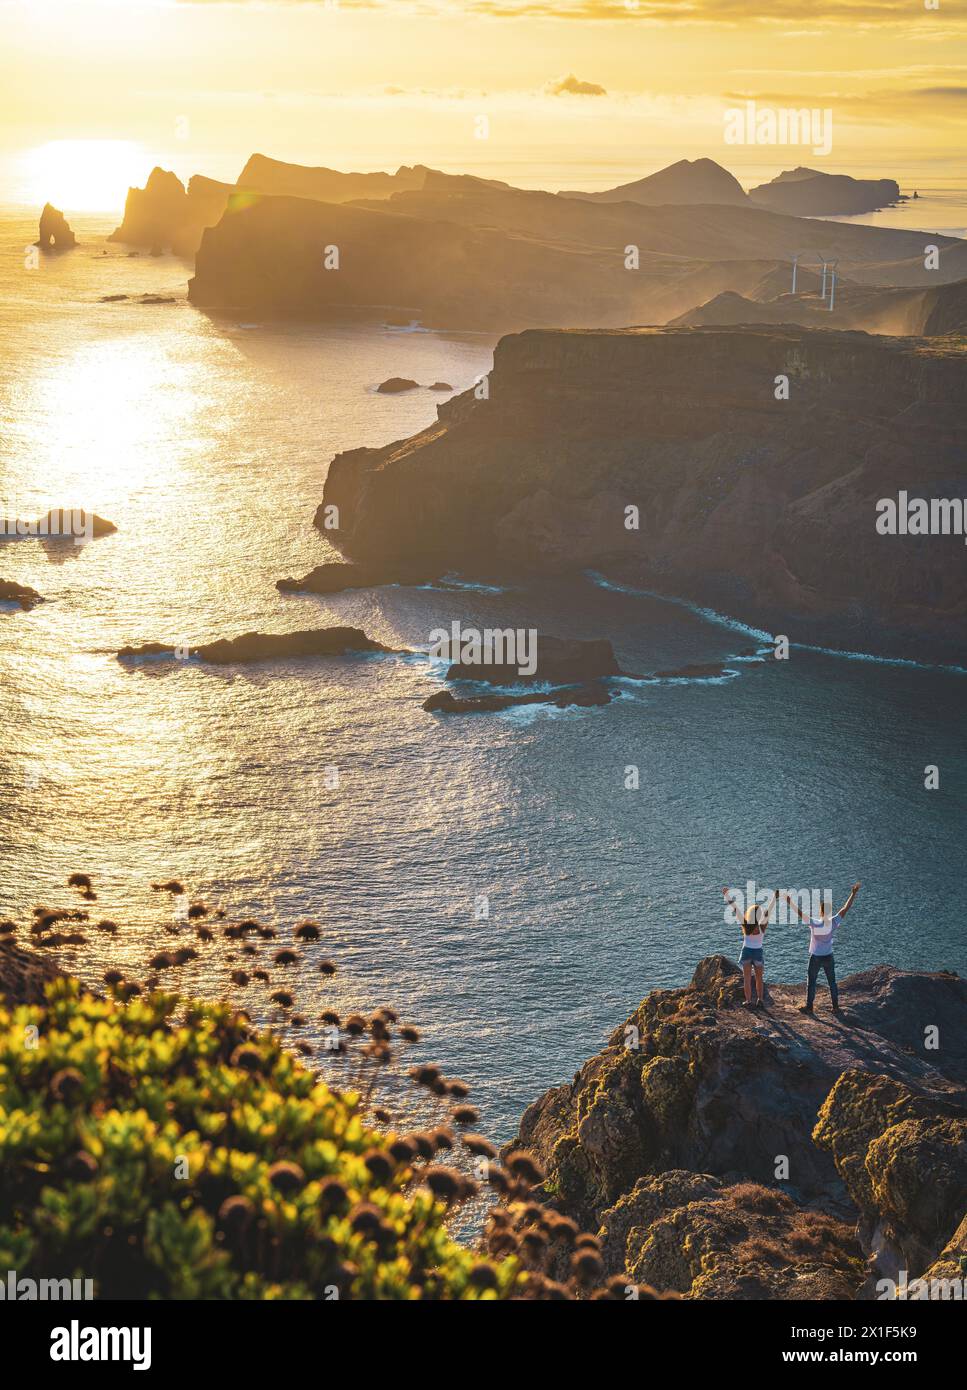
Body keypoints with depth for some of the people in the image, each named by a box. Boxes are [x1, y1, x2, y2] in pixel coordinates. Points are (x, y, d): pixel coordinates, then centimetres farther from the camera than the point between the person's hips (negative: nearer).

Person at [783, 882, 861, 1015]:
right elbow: (846, 908, -8)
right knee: (832, 982, 14)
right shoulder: (834, 922, -14)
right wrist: (853, 893, -2)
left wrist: (789, 902, -15)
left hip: (815, 958, -2)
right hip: (829, 957, 2)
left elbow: (799, 913, -21)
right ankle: (835, 1006, 19)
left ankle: (809, 1006, 17)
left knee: (811, 982, 10)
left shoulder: (813, 923, -21)